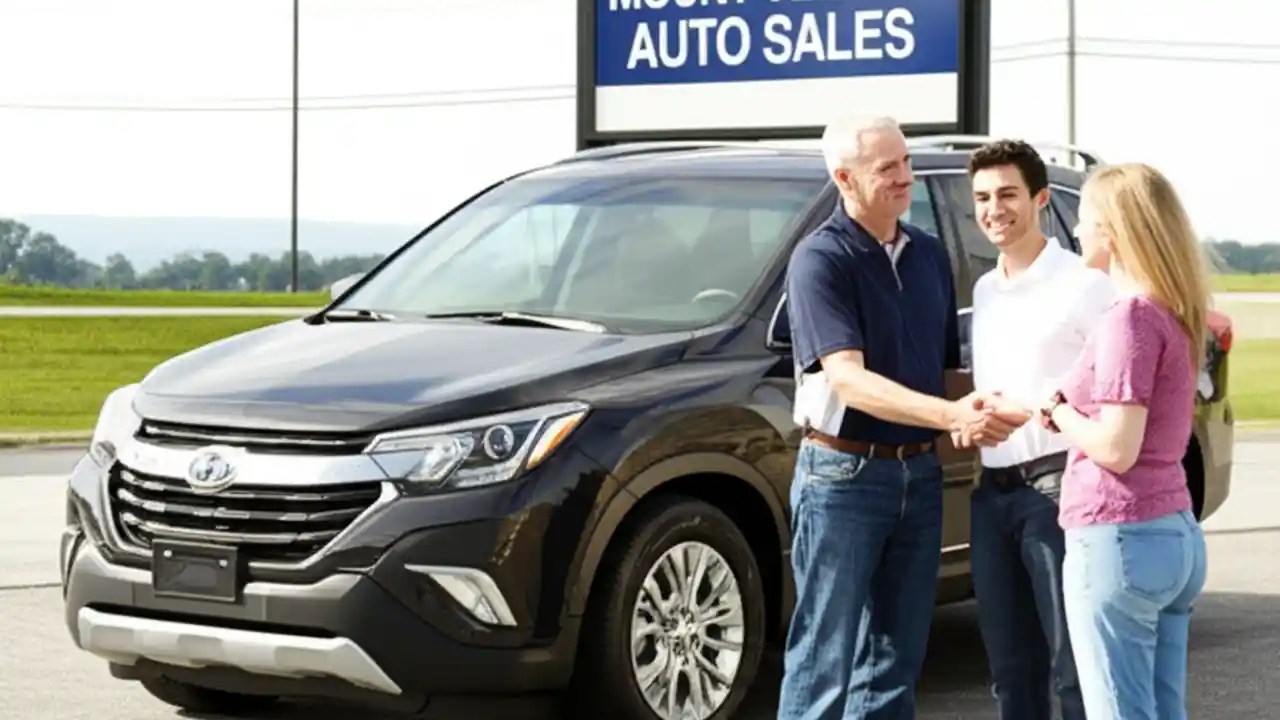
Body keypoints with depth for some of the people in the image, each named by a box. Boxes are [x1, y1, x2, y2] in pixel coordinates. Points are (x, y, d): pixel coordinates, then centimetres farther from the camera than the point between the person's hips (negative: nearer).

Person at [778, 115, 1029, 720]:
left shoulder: (930, 254, 10)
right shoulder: (820, 259, -11)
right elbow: (847, 378, -21)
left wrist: (968, 422, -4)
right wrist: (951, 415, -32)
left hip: (918, 472, 7)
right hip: (844, 472, -6)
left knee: (896, 659, 10)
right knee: (824, 659, -3)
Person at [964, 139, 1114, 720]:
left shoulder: (1084, 283, -6)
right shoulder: (984, 290, 16)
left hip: (1057, 489, -7)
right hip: (992, 493, 7)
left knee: (1074, 666, -7)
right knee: (1011, 670, 12)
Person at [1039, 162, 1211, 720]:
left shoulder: (1131, 318, -16)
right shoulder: (1174, 316, 11)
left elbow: (1116, 449, -20)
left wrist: (1059, 414, -3)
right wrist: (1069, 410, 8)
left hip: (1118, 539, -9)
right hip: (1177, 533, 9)